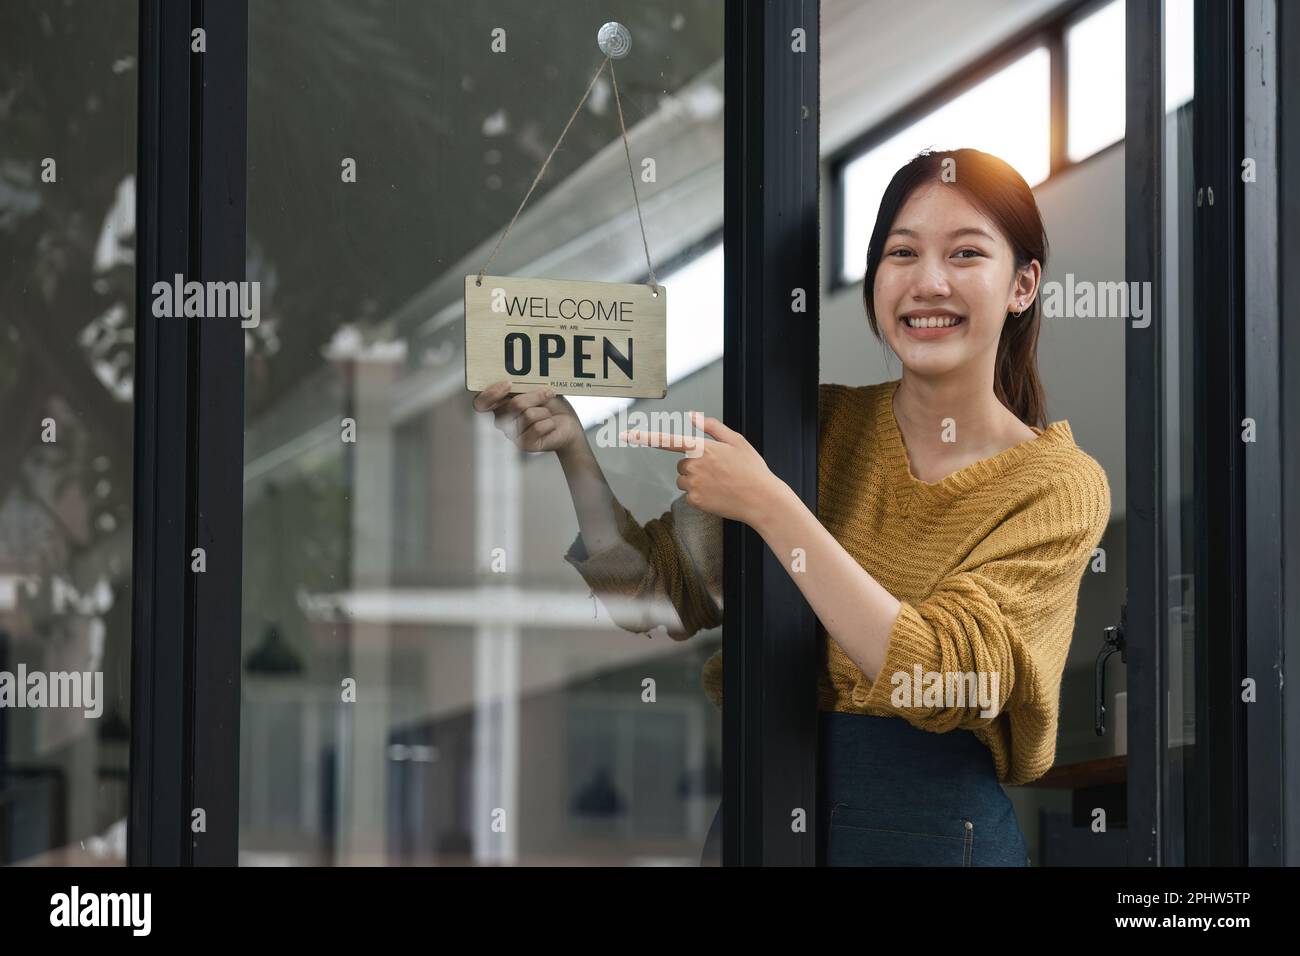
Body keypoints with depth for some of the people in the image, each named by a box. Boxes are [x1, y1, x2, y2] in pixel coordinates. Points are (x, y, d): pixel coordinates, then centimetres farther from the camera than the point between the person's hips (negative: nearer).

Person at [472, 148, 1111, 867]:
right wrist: (572, 447, -11)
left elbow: (943, 678, -22)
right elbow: (658, 593, 4)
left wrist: (767, 504, -23)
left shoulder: (1059, 484, -8)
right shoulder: (827, 427, 4)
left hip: (933, 827, -3)